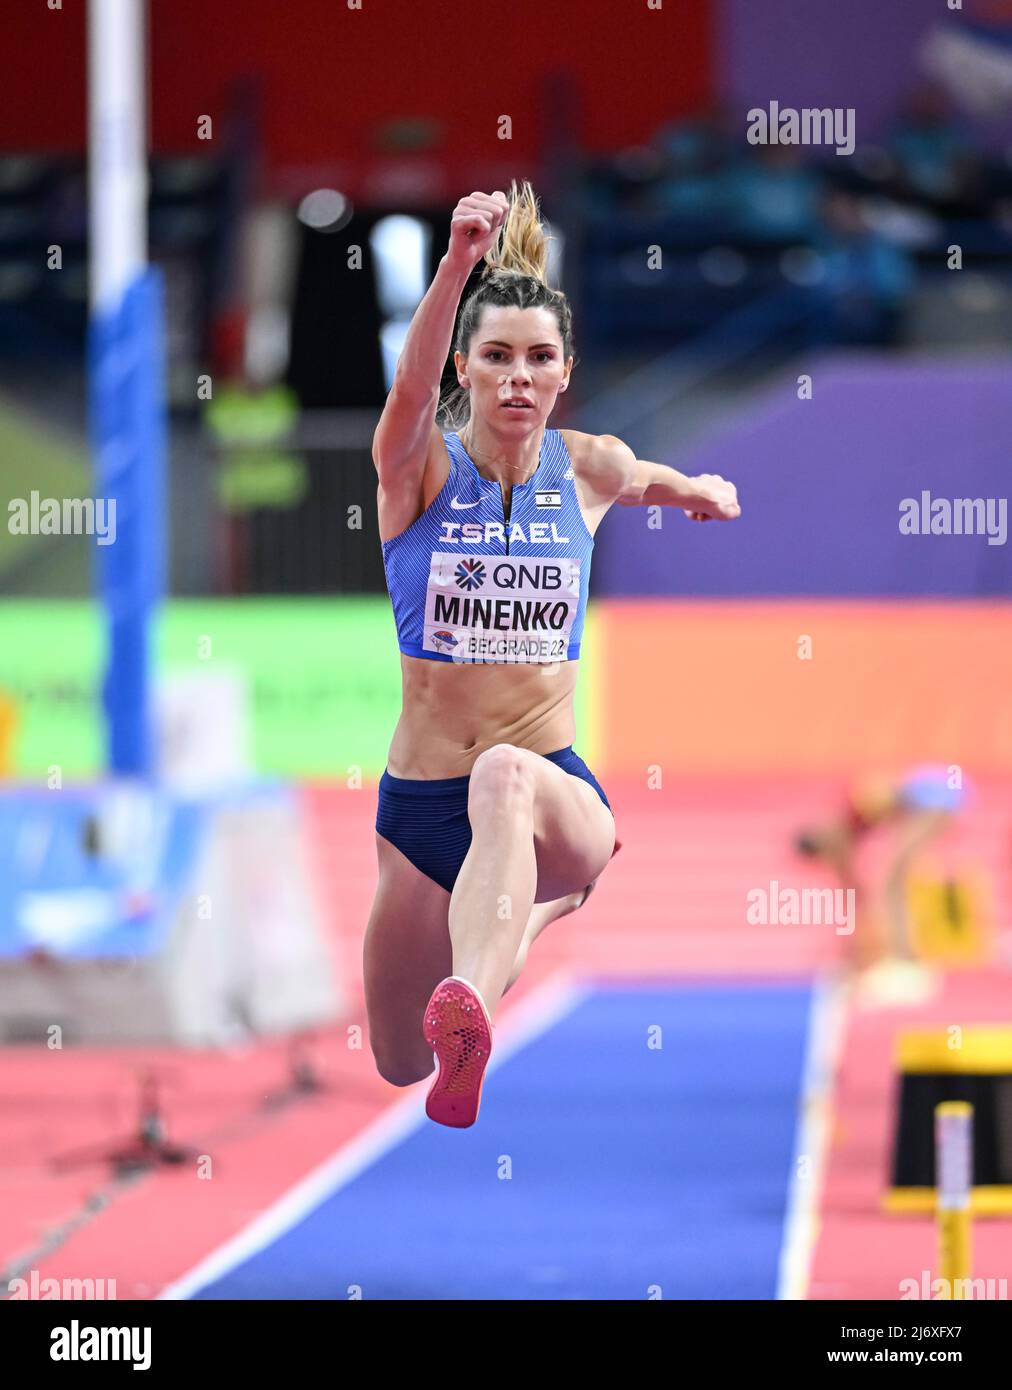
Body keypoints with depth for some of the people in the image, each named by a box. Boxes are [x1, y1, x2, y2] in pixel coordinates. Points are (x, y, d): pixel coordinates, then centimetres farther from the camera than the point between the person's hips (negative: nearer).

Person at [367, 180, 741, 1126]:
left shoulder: (591, 470, 2)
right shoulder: (419, 471, -6)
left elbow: (658, 481, 32)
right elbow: (411, 391, -33)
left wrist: (700, 493, 15)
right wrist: (458, 264, -46)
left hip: (560, 795, -2)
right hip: (421, 802, 2)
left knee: (505, 778, -41)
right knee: (399, 1067, 18)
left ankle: (471, 1015, -64)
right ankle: (526, 914, 51)